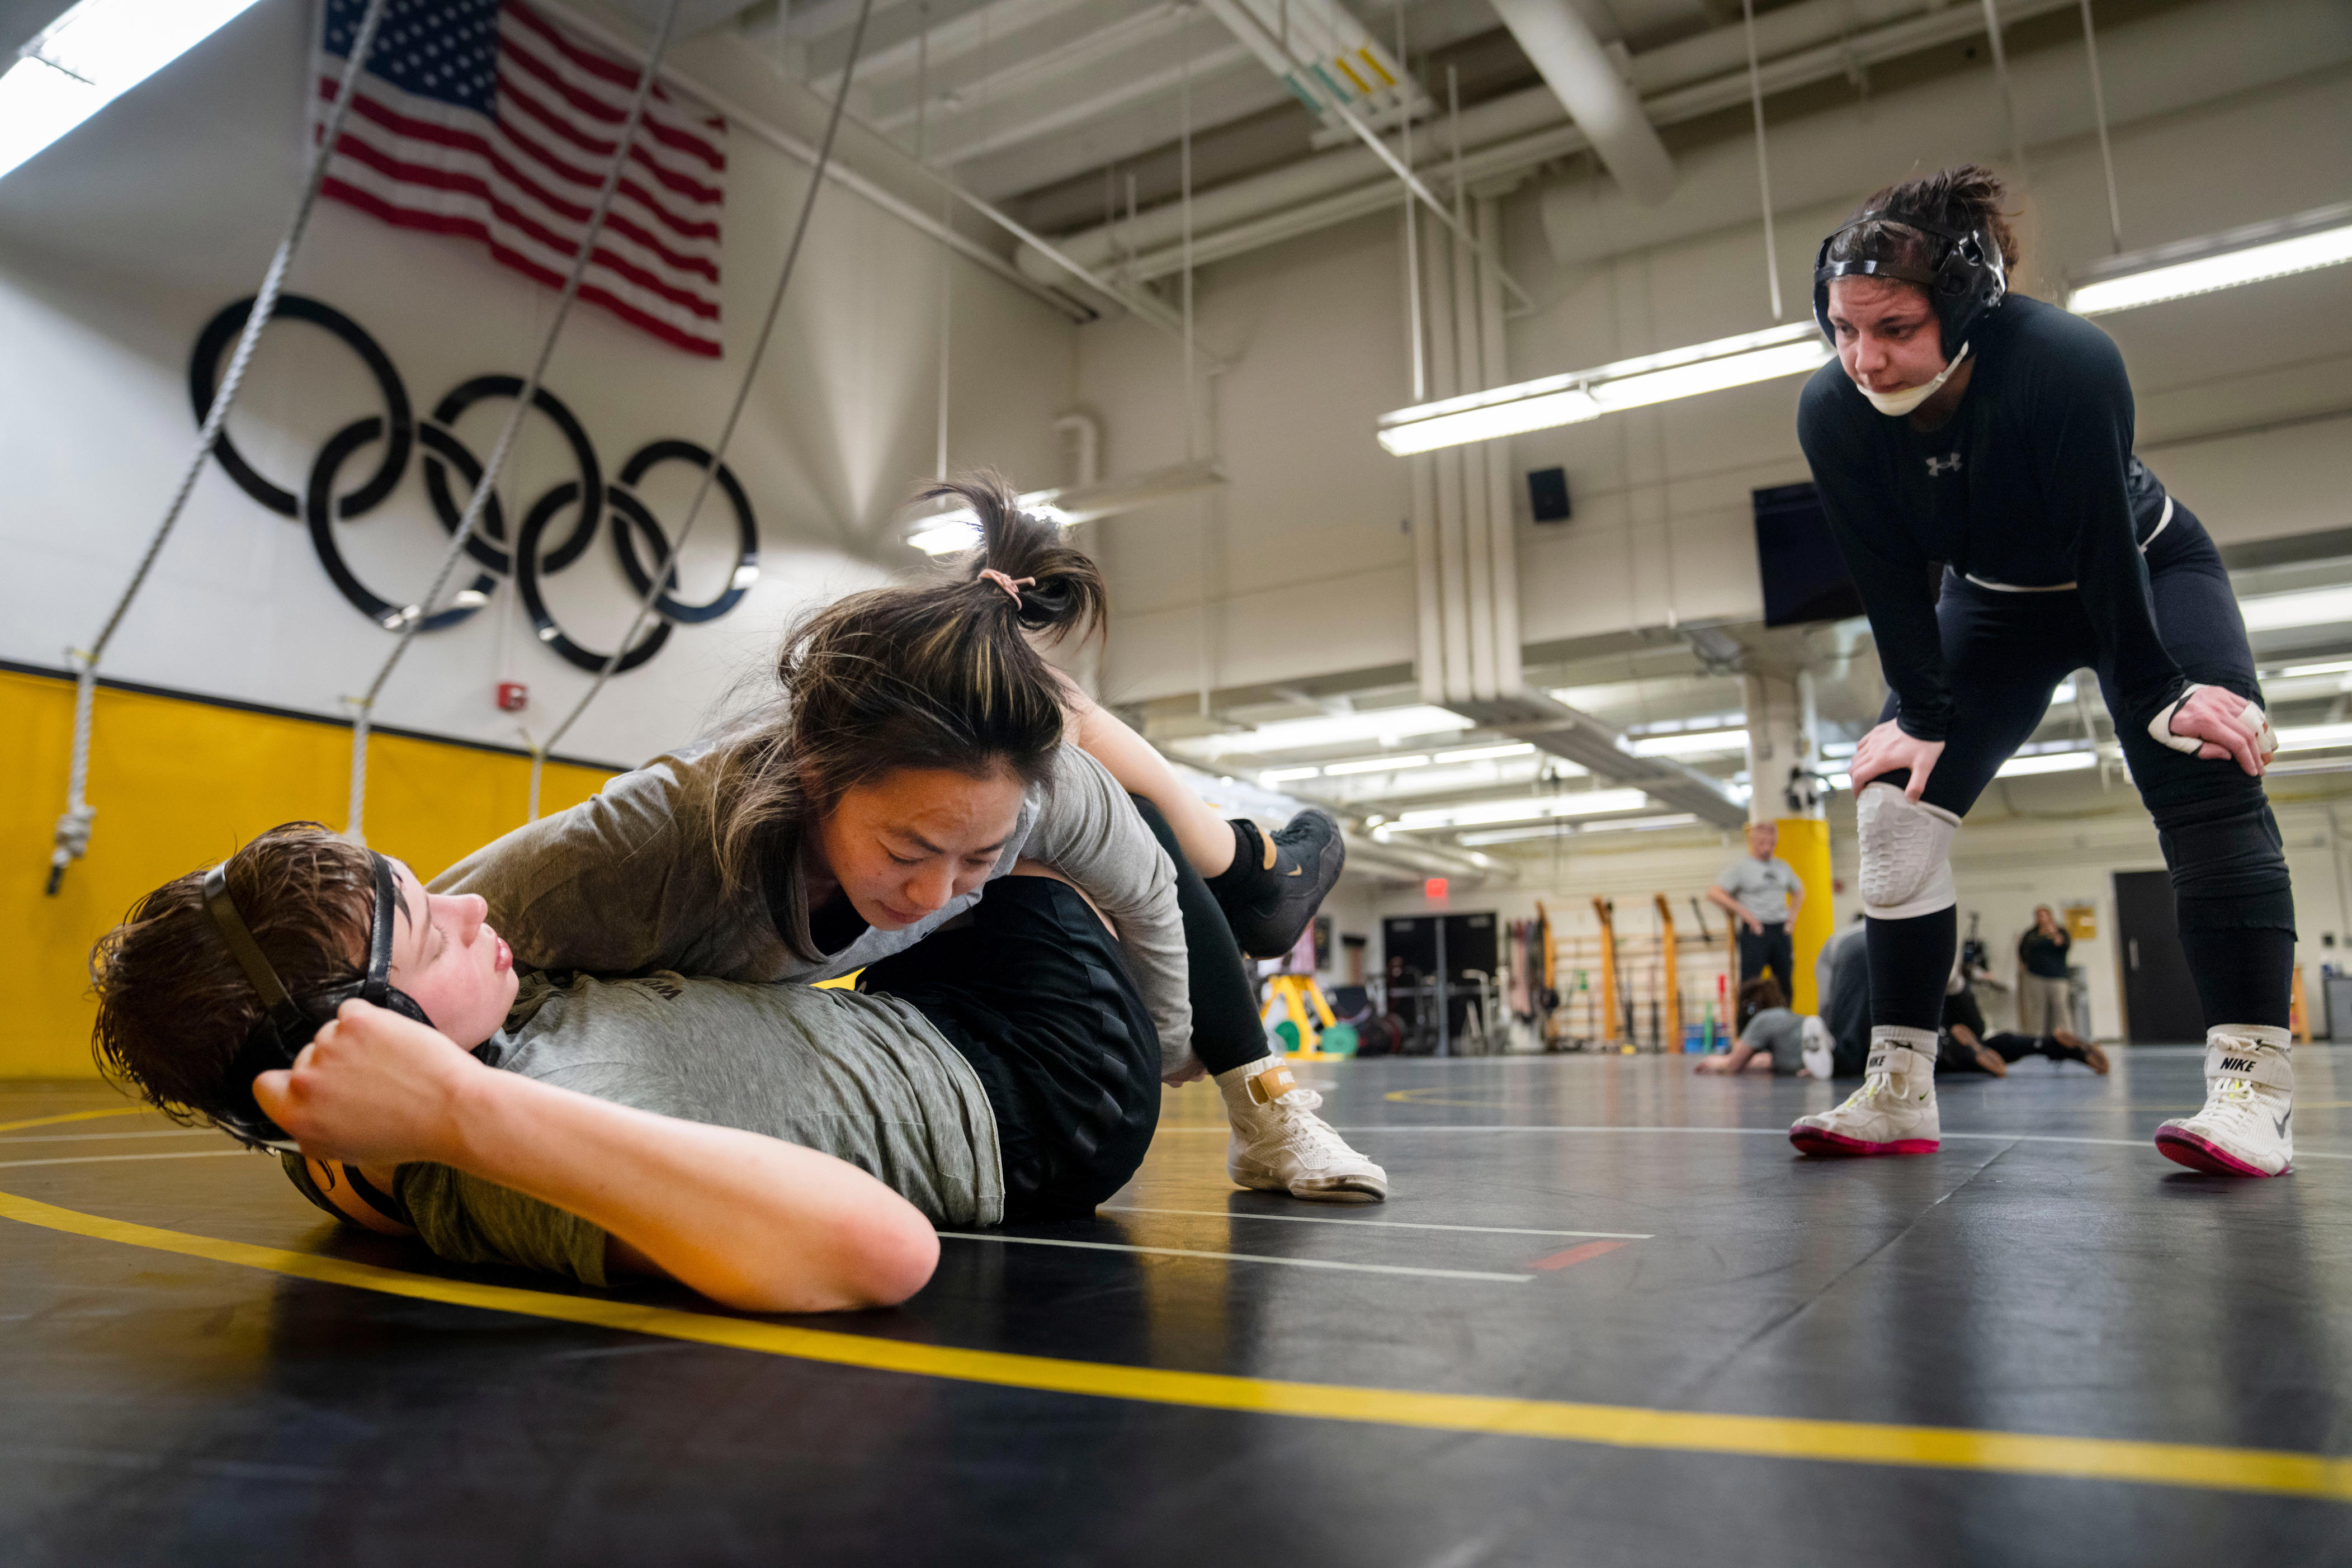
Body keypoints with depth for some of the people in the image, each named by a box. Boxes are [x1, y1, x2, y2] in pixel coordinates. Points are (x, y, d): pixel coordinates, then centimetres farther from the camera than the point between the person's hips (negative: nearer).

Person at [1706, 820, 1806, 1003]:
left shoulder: (1782, 867, 16)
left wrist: (1793, 913, 15)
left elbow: (1799, 891, 34)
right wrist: (1744, 914, -16)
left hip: (1780, 931, 6)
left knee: (1786, 984, 7)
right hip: (1755, 931, -6)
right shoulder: (1739, 867, -3)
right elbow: (1713, 894, -13)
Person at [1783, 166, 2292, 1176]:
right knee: (1895, 800, -8)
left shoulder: (2068, 362, -36)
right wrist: (1922, 715, -18)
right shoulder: (1833, 415, -26)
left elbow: (2106, 549, -30)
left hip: (2149, 574, -3)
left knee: (2206, 781, -23)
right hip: (1995, 603, 3)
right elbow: (1890, 581, -17)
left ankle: (2253, 1087, -17)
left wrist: (2161, 696, -22)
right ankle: (1898, 1091, -3)